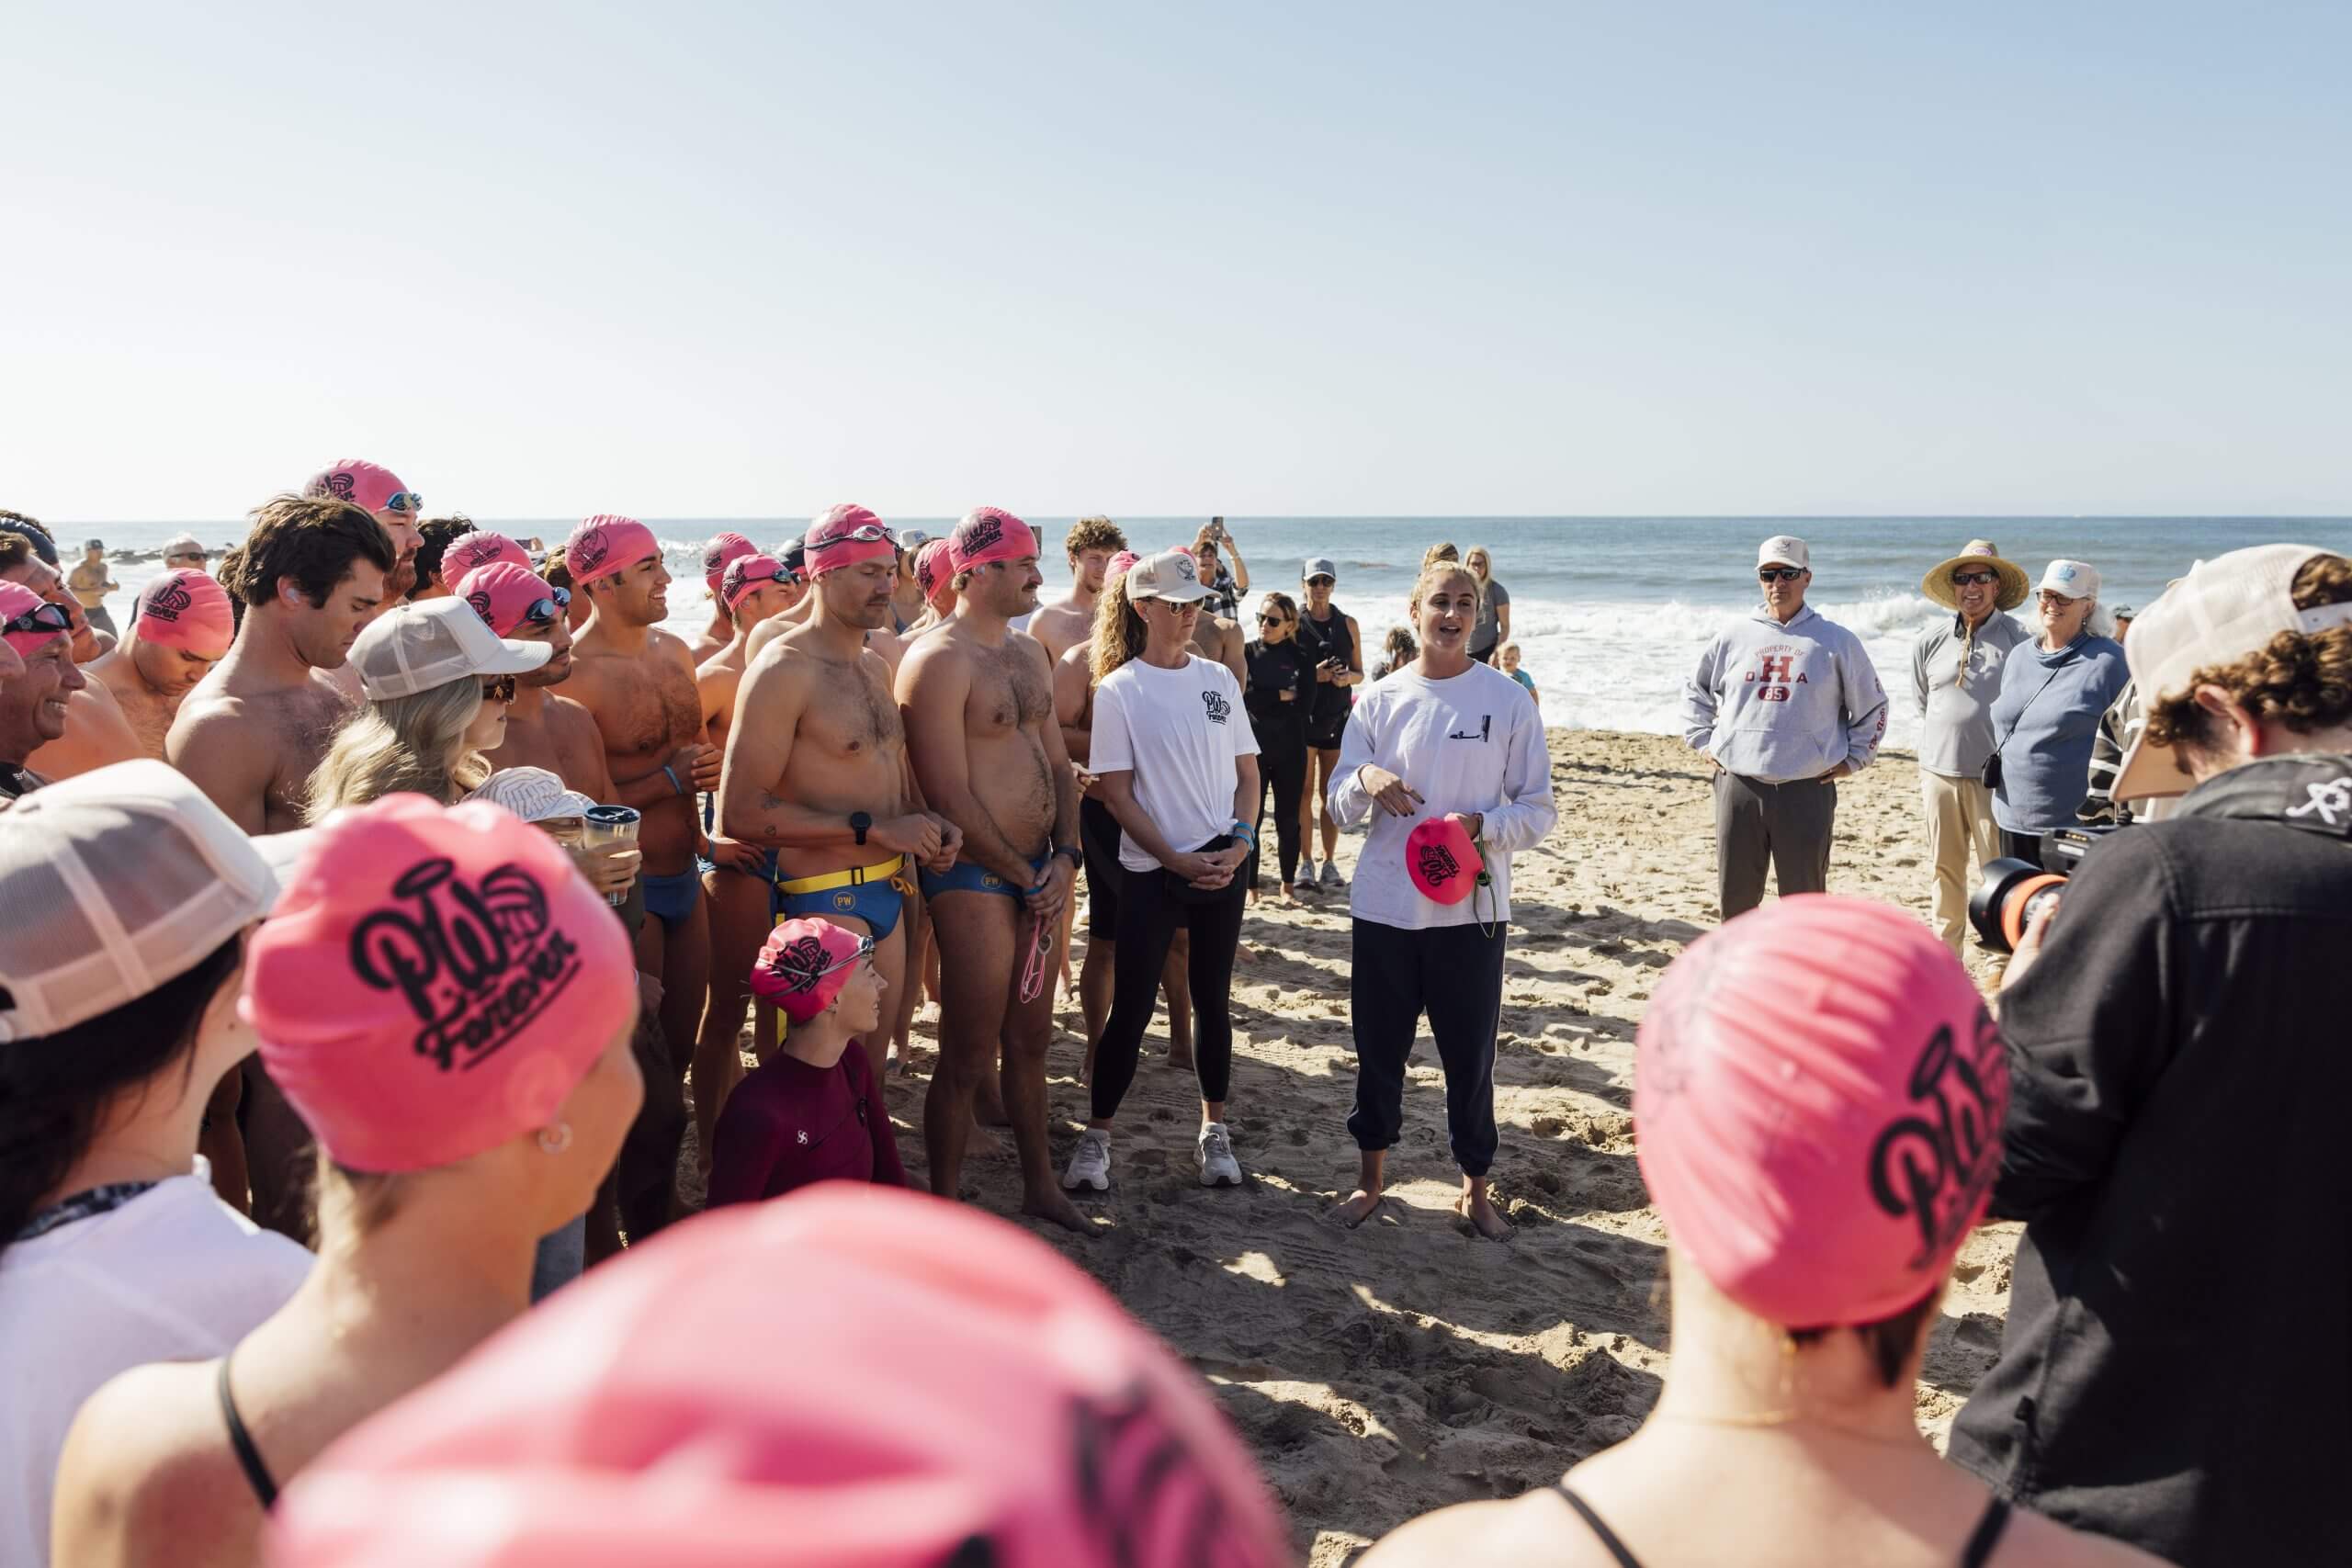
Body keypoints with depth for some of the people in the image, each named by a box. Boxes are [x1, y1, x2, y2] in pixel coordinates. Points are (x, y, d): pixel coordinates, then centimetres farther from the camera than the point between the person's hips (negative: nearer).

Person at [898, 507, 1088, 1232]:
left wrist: (1065, 857, 0)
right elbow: (951, 799, -18)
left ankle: (1040, 1184, 35)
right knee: (969, 1058, 2)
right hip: (974, 878, -8)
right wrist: (1027, 878, -12)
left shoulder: (1029, 651, 12)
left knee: (1030, 1039, 20)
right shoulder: (938, 662, -15)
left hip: (1041, 872, 8)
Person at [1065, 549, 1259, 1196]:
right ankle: (1096, 1136, 14)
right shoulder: (1118, 689, -6)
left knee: (1212, 1000, 12)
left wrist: (1238, 844, -7)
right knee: (1132, 1007, 0)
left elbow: (1248, 774, 9)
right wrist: (1177, 859, -14)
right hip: (1150, 872, -3)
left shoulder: (1218, 677, 5)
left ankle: (1214, 1130, 26)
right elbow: (1117, 793, -7)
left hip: (1223, 866, 3)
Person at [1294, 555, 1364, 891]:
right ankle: (1306, 863, 7)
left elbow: (1359, 673, 11)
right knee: (1304, 791, 0)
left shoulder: (1347, 624, 9)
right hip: (1303, 716, -2)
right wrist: (1312, 675, -18)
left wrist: (1346, 677, -11)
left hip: (1337, 717, 2)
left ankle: (1330, 863, 14)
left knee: (1332, 793, 6)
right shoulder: (1294, 622, 1)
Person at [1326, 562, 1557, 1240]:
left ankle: (1475, 1186, 26)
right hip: (1385, 904, 2)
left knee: (1470, 1053, 7)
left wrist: (1486, 824, -19)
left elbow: (1539, 810, 0)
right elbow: (1340, 807, 5)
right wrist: (1365, 781, -18)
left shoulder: (1509, 700, -2)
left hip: (1471, 908, -1)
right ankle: (1371, 1174, 30)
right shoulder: (1380, 700, 3)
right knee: (1379, 1046, 11)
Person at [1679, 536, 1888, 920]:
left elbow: (1873, 705, 14)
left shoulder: (1836, 641, 4)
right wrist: (1702, 741, 12)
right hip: (1739, 787, 2)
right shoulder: (1733, 636, 8)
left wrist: (1853, 759, 8)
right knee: (1735, 898, 7)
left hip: (1808, 791, -1)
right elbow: (1695, 691, 22)